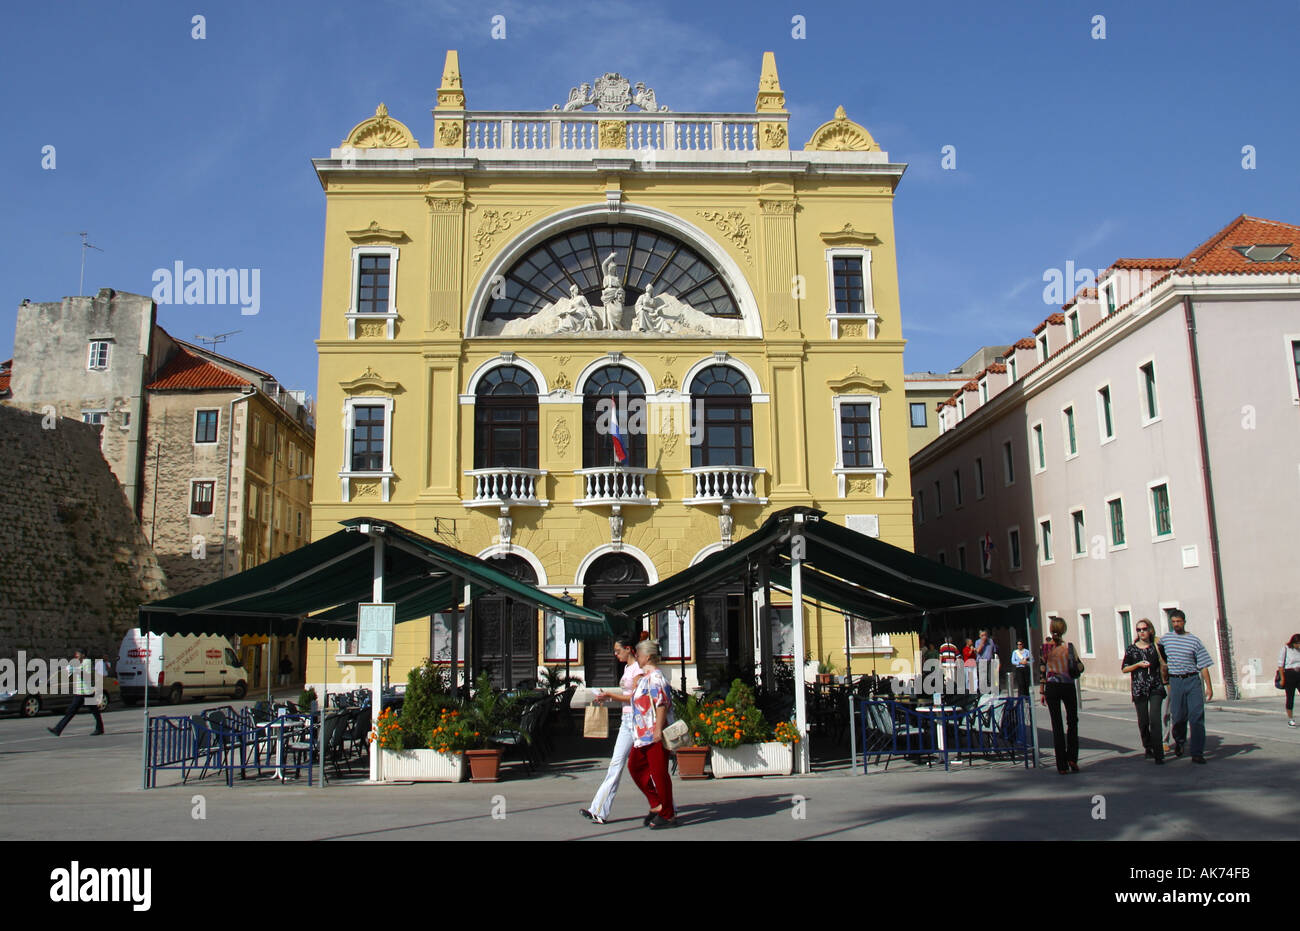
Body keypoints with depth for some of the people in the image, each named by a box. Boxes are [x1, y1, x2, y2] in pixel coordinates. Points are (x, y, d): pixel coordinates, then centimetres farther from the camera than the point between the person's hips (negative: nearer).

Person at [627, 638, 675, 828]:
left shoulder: (655, 677, -15)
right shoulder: (646, 677, 16)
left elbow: (662, 704, -22)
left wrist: (658, 729, -26)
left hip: (655, 735, -11)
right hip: (643, 734, 11)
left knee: (659, 773, -3)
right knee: (635, 766, 13)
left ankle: (668, 816, 8)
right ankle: (657, 805, 20)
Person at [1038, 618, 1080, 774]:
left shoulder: (1045, 647, -2)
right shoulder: (1069, 646, -6)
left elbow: (1042, 670, -1)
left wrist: (1041, 691, 4)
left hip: (1052, 687, 1)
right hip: (1068, 686, -1)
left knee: (1057, 724, 5)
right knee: (1072, 721, 15)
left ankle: (1062, 765, 4)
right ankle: (1072, 758, 2)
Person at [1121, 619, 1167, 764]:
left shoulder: (1156, 646, 6)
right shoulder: (1131, 648, 5)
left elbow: (1163, 665, 16)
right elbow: (1124, 669, 6)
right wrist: (1138, 665, -8)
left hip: (1156, 687, -1)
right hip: (1139, 688, 1)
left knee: (1155, 719, -13)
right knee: (1143, 721, 5)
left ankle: (1158, 754, -12)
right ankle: (1148, 748, 26)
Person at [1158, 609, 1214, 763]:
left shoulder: (1194, 640, 2)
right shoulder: (1165, 639, 8)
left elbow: (1203, 665, 2)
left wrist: (1209, 686, -3)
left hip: (1193, 680, -1)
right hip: (1175, 682, 2)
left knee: (1197, 717, -7)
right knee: (1178, 716, 5)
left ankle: (1197, 753, -5)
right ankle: (1179, 742, 33)